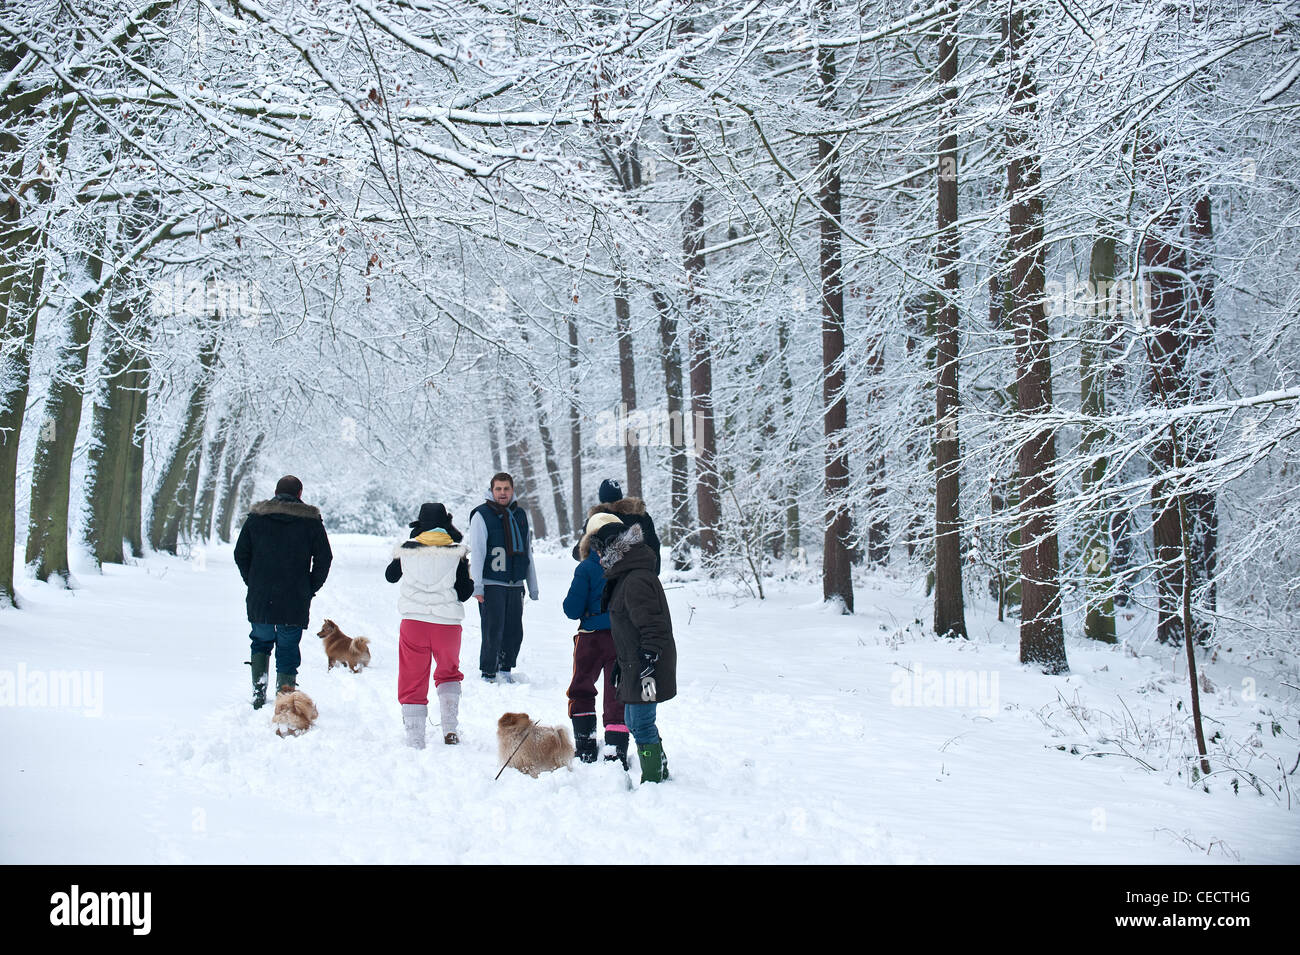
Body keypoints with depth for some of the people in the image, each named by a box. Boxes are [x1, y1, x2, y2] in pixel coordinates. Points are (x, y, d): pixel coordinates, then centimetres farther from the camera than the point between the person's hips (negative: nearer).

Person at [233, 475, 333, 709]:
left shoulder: (256, 517, 5)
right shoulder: (311, 520, 1)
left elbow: (240, 554, 6)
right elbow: (323, 559, -1)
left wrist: (253, 583, 13)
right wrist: (310, 589, 7)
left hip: (259, 600, 1)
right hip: (295, 601, -1)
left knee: (261, 641, 20)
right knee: (288, 647, 6)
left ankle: (258, 688, 7)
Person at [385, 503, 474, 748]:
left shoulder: (407, 550, 2)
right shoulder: (457, 553, -1)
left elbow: (390, 576, 20)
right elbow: (464, 593, -1)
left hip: (413, 621, 0)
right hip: (447, 623, 0)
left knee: (412, 681, 9)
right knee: (448, 672, 24)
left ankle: (414, 740, 3)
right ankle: (450, 728, 10)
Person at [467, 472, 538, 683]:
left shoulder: (520, 515, 14)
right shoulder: (482, 515, -3)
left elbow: (528, 552, 19)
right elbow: (476, 552, -7)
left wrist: (533, 587, 17)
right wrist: (477, 586, -14)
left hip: (515, 585, 5)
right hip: (491, 584, -5)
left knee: (515, 632, 5)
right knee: (493, 632, -6)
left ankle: (505, 669, 20)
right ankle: (488, 674, 4)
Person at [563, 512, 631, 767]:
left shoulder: (586, 569, -10)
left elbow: (573, 610, -11)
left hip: (591, 639, -2)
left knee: (581, 691, 18)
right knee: (617, 695, 6)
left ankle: (585, 746, 14)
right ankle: (615, 749, -3)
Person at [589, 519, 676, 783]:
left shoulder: (637, 580, -20)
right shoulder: (624, 578, 15)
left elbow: (652, 630, -24)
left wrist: (647, 669, -26)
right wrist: (621, 666, 26)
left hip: (646, 665, -11)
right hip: (633, 666, 11)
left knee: (642, 724, -5)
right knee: (634, 721, 19)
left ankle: (653, 781, 1)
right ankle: (661, 772, 30)